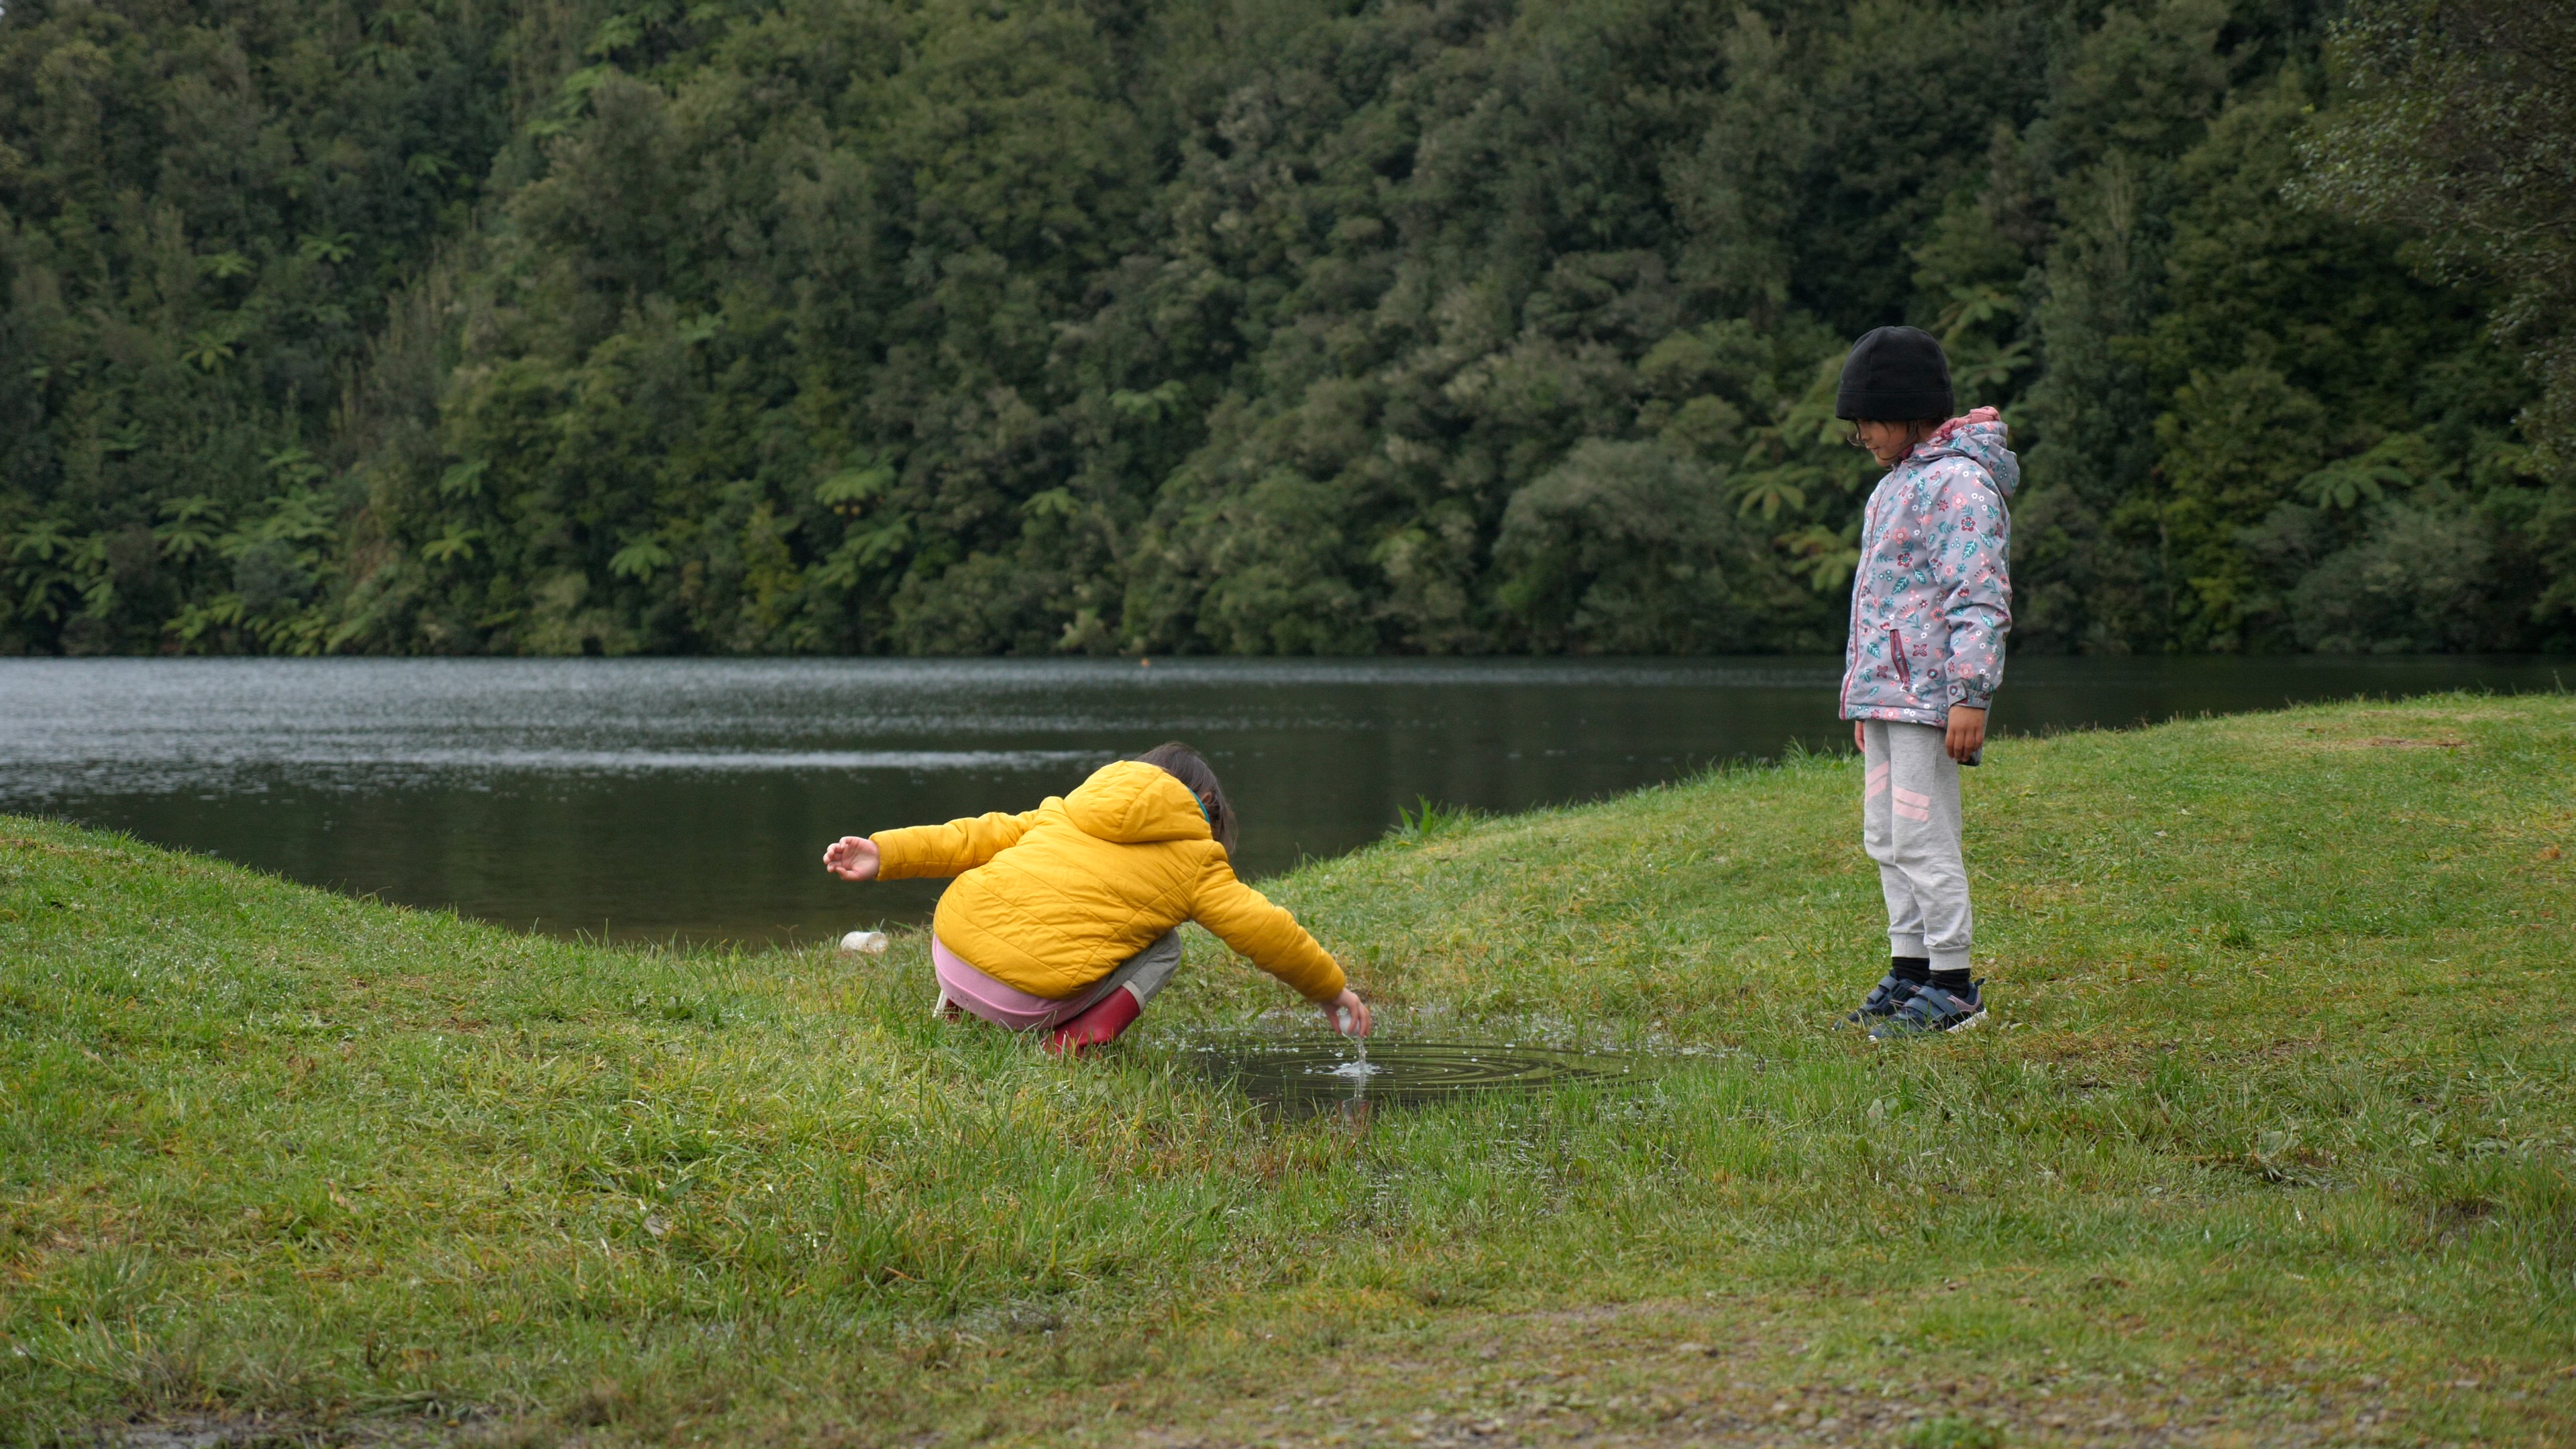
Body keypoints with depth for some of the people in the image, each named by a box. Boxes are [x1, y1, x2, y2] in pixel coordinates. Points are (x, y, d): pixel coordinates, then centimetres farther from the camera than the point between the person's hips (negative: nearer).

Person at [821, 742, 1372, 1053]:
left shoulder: (1068, 811, 24)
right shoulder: (1193, 860, 12)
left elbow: (982, 836, 18)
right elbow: (1264, 930, 15)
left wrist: (887, 852, 17)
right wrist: (1331, 991, 29)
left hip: (950, 945, 6)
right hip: (1026, 997, -6)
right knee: (1162, 948, 19)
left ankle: (952, 1012, 24)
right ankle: (1076, 1041, -1)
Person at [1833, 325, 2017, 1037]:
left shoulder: (1960, 482, -11)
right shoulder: (1892, 487, 19)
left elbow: (1981, 597, -17)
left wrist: (1970, 694, -22)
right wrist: (1860, 696, 24)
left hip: (1928, 696, -10)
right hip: (1884, 692, 10)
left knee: (1922, 836, -10)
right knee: (1886, 837, 11)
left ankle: (1954, 985, -5)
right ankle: (1909, 971, 19)